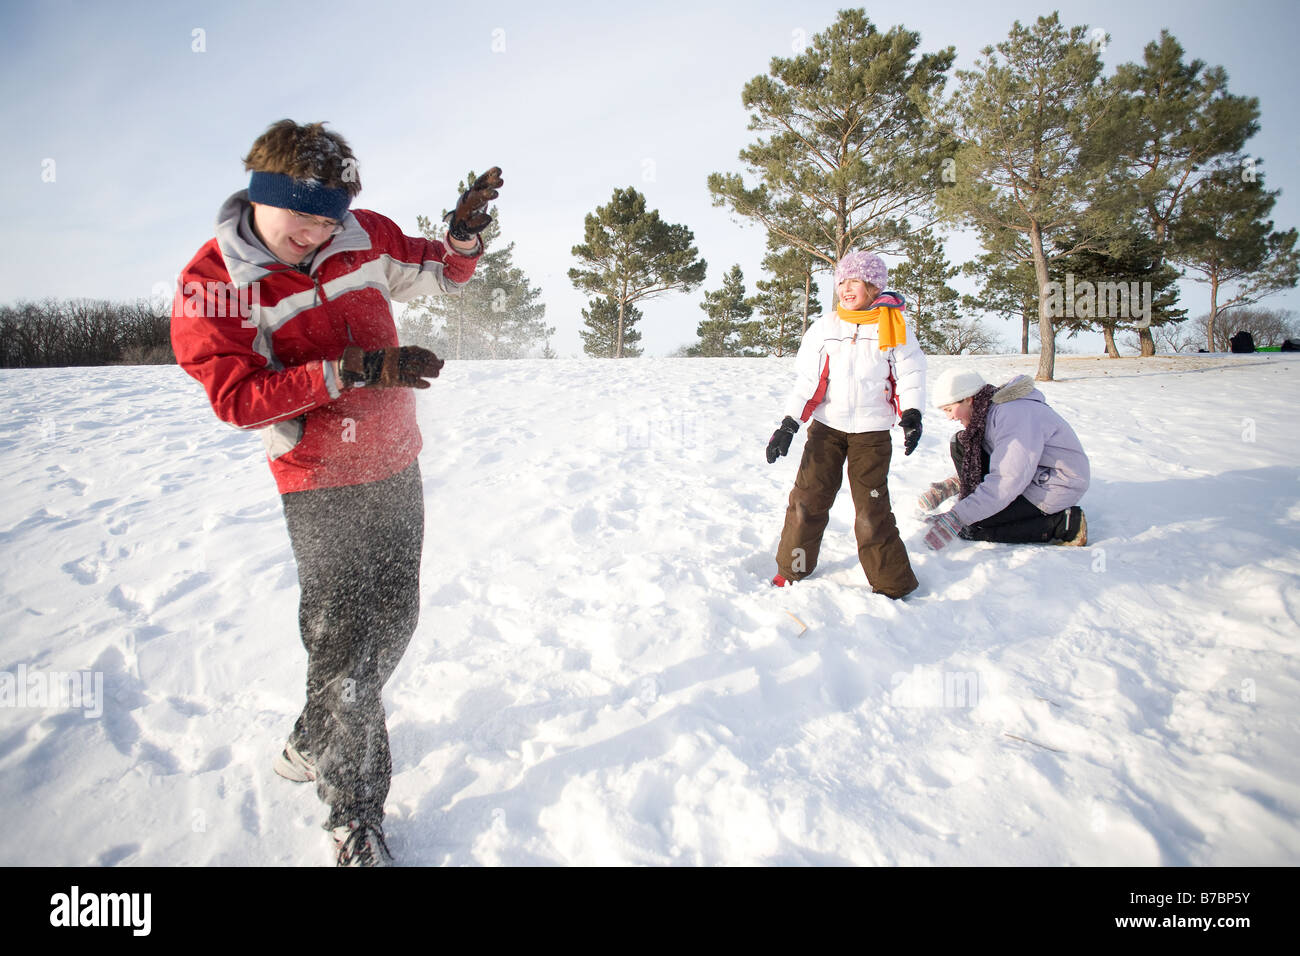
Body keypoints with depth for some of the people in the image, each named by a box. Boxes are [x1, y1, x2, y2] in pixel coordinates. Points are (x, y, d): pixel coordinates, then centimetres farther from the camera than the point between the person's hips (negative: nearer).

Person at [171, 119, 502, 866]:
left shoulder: (364, 235, -2)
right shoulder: (212, 284, -13)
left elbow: (438, 275, 13)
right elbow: (236, 398, -20)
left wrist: (463, 238, -10)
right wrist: (350, 370, -28)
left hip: (398, 468, 6)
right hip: (322, 489, -5)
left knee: (392, 621, 17)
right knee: (343, 645, -2)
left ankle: (315, 746, 43)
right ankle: (356, 812, 19)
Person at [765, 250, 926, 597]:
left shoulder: (893, 327, -1)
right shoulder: (824, 328, 3)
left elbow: (910, 373, -1)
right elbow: (806, 379, 2)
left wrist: (911, 413, -17)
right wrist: (789, 423, -6)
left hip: (872, 432, -2)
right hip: (826, 427, 2)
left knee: (872, 509, -3)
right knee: (808, 497, 0)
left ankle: (893, 584, 11)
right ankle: (791, 570, 17)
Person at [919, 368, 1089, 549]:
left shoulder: (1014, 415, -27)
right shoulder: (987, 412, 4)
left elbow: (1009, 480, -33)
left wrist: (957, 517, -35)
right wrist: (948, 486, 1)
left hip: (1058, 486, -9)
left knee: (972, 528, -19)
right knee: (961, 445, -2)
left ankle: (1064, 523, -9)